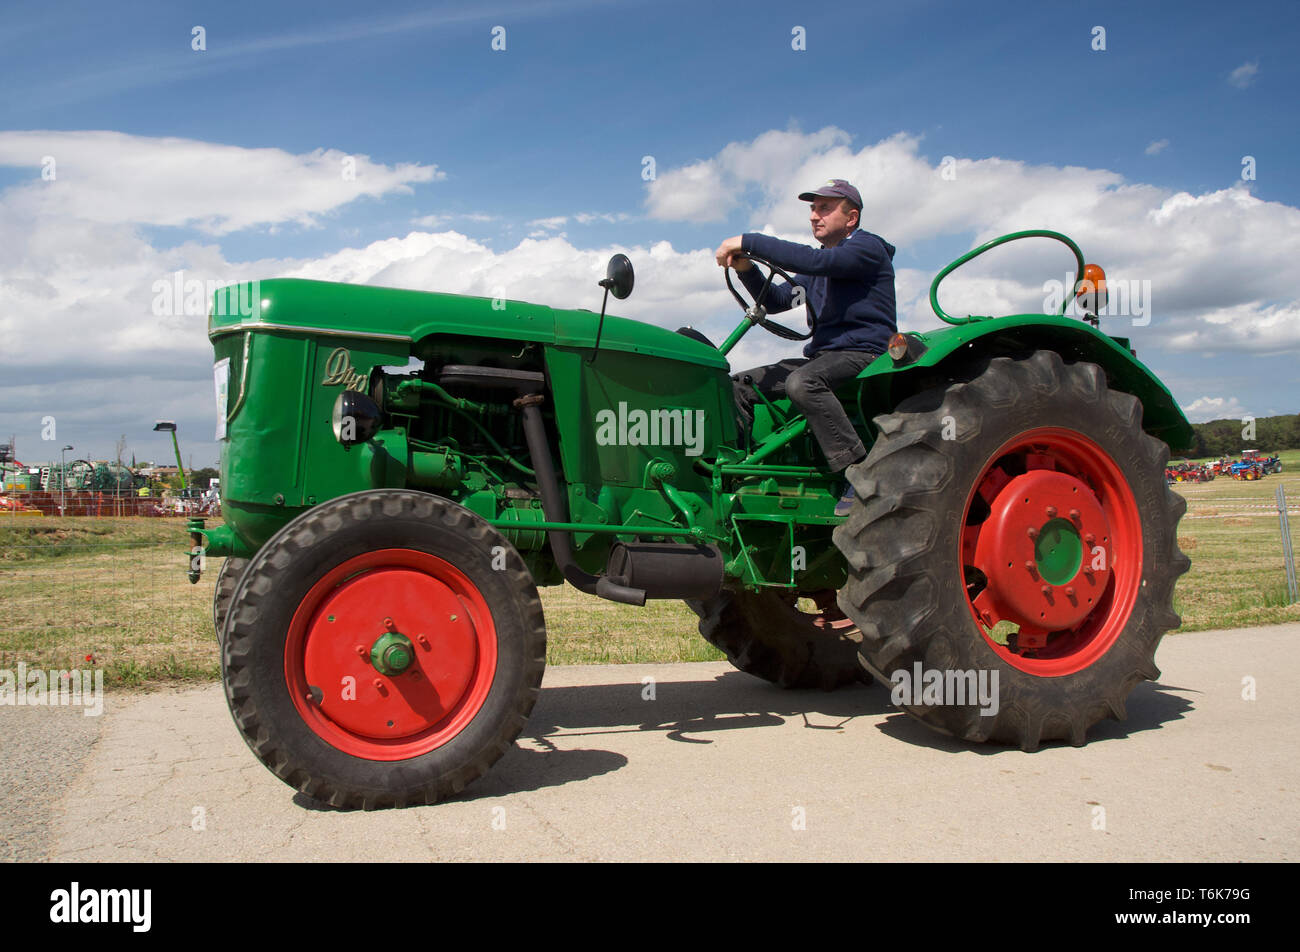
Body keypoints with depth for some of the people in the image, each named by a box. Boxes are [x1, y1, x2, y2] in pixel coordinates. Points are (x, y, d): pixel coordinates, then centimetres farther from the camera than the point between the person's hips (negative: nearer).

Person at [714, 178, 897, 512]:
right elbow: (776, 300, 18)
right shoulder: (818, 268, 20)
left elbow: (812, 260, -24)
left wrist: (748, 241, -22)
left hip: (864, 354, -9)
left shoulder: (868, 247, -7)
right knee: (739, 386, 0)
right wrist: (747, 269, -1)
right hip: (822, 357, 9)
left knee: (802, 382, -38)